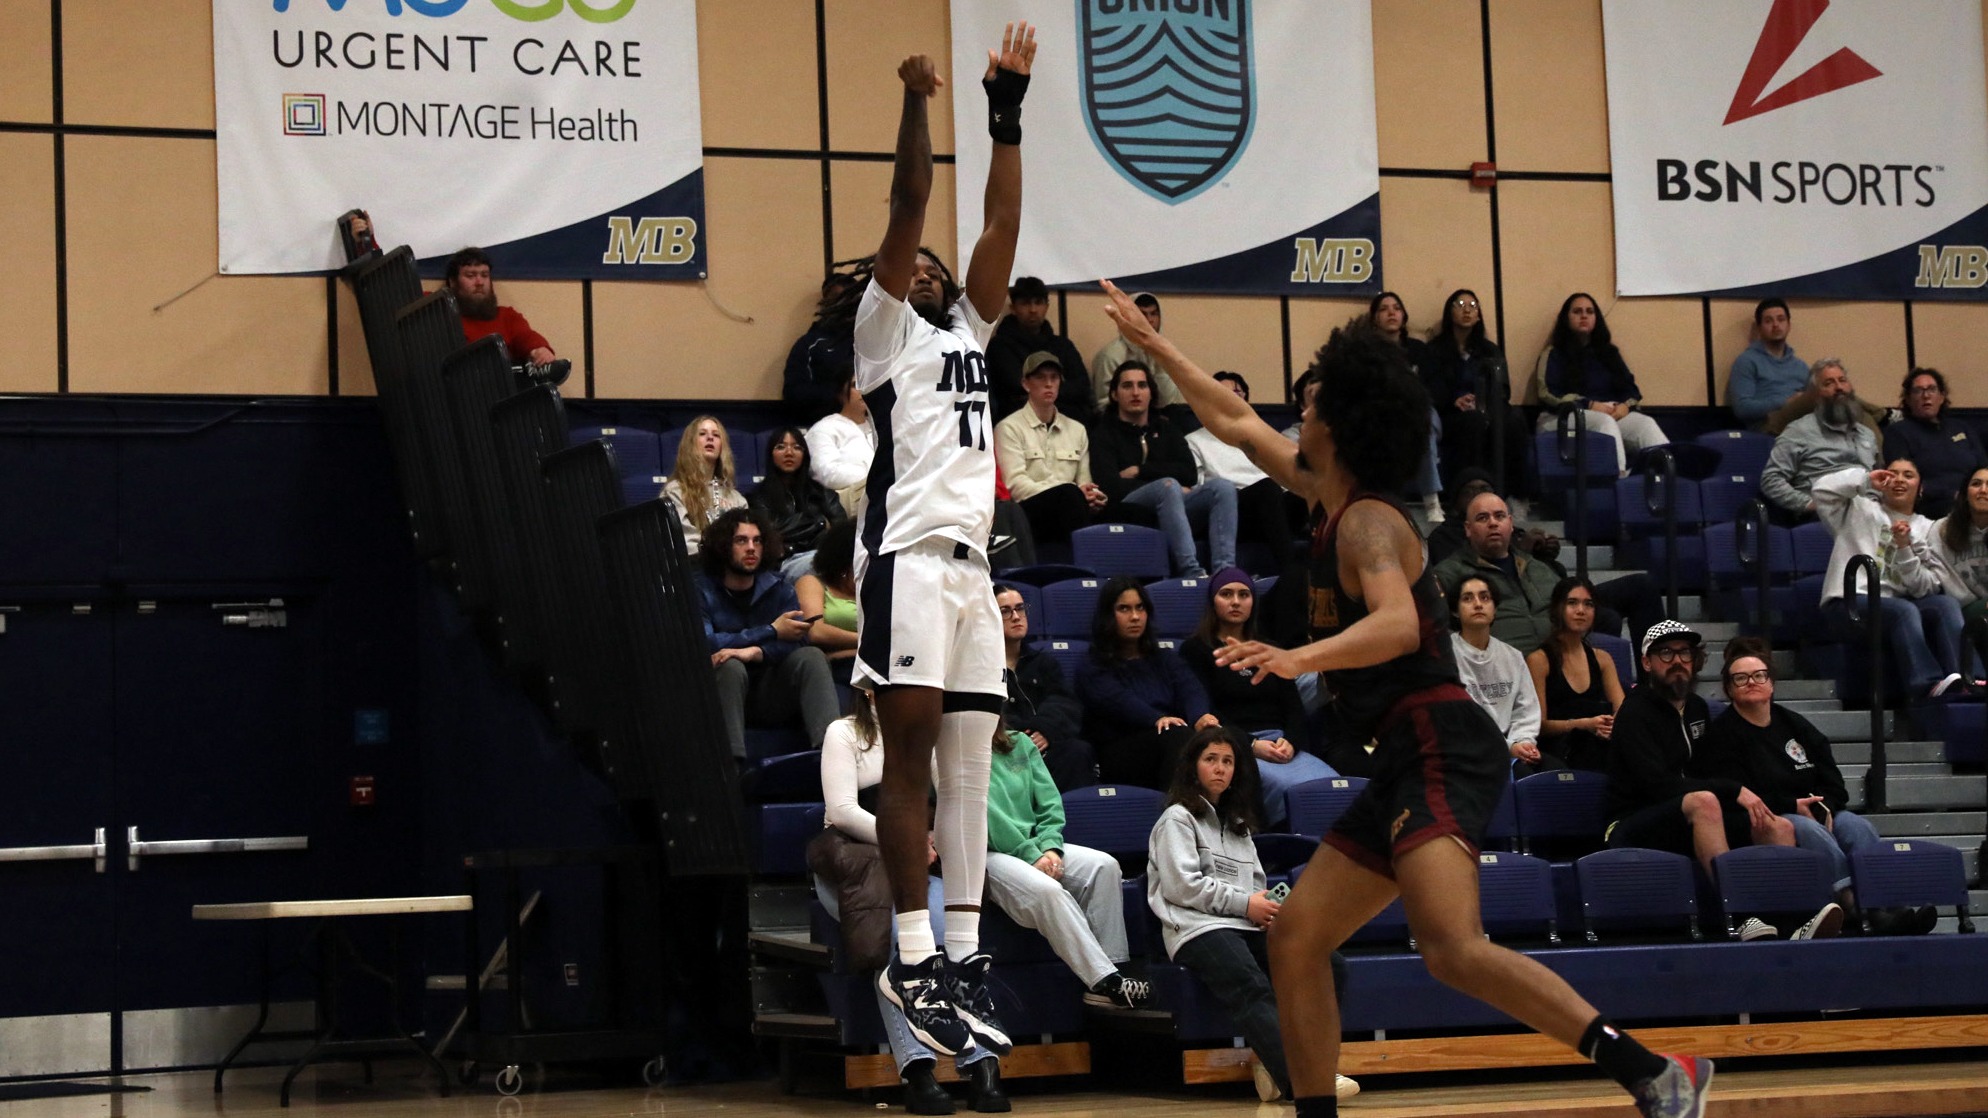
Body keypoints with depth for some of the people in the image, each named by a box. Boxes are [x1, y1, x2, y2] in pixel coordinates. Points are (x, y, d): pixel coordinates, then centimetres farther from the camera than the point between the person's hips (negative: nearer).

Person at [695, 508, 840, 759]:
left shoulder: (778, 587, 10)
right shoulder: (700, 590, 0)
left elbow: (798, 640, -7)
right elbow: (703, 643, -18)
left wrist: (755, 651, -28)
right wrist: (772, 632, -15)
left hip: (772, 696, 3)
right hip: (724, 693, -3)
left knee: (810, 656, -22)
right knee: (731, 666, -33)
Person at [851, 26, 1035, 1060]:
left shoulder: (967, 329, 24)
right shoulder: (885, 327, 7)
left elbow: (1000, 225, 17)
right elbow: (907, 209, -4)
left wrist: (1006, 115, 15)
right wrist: (915, 105, -10)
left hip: (972, 562, 7)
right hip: (909, 556, -7)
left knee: (968, 763, 4)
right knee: (911, 753, -10)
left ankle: (962, 953, 5)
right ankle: (912, 959, -12)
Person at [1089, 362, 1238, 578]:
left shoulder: (1165, 428, 26)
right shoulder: (1104, 434, 12)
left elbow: (1189, 474, 9)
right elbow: (1110, 486, -6)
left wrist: (1139, 471, 1)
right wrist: (1171, 488, -5)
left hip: (1169, 506, 5)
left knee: (1221, 487, -21)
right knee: (1168, 486, -35)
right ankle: (1191, 572, -48)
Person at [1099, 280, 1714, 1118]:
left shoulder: (1367, 522, -10)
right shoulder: (1331, 500, 17)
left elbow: (1398, 623, -29)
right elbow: (1237, 426, 32)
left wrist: (1300, 659, -44)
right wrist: (1151, 344, 38)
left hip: (1440, 749, -10)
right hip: (1406, 761, 10)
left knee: (1453, 949, -28)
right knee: (1295, 939, 11)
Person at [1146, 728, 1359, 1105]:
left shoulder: (1237, 823, 31)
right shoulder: (1177, 818, 9)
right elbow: (1181, 886, -5)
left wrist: (1267, 910, 4)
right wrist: (1244, 903, -9)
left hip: (1248, 927, 7)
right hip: (1199, 929, -7)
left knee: (1331, 965, -18)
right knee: (1255, 990, -36)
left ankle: (1278, 1061, -29)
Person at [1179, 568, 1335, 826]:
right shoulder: (1195, 650, 11)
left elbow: (1294, 705, 18)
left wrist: (1290, 742, -5)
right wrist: (1251, 745, -14)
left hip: (1279, 745, 4)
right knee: (1286, 785, -37)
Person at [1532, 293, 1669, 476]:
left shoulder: (1608, 351, 23)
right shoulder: (1554, 354, 9)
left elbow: (1629, 386, 17)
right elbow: (1547, 393, -5)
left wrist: (1626, 405, -9)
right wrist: (1589, 405, -15)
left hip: (1614, 413, 4)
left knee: (1646, 424, -29)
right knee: (1605, 421, -39)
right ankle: (1621, 478, -60)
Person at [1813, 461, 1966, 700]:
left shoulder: (1925, 528, 20)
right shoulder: (1861, 509, 16)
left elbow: (1924, 589, 6)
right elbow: (1821, 489, -4)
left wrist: (1904, 548, -8)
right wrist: (1866, 480, 4)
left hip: (1896, 604, 4)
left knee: (1946, 604, -26)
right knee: (1904, 610, -34)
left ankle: (1958, 680, -45)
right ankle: (1929, 686, -51)